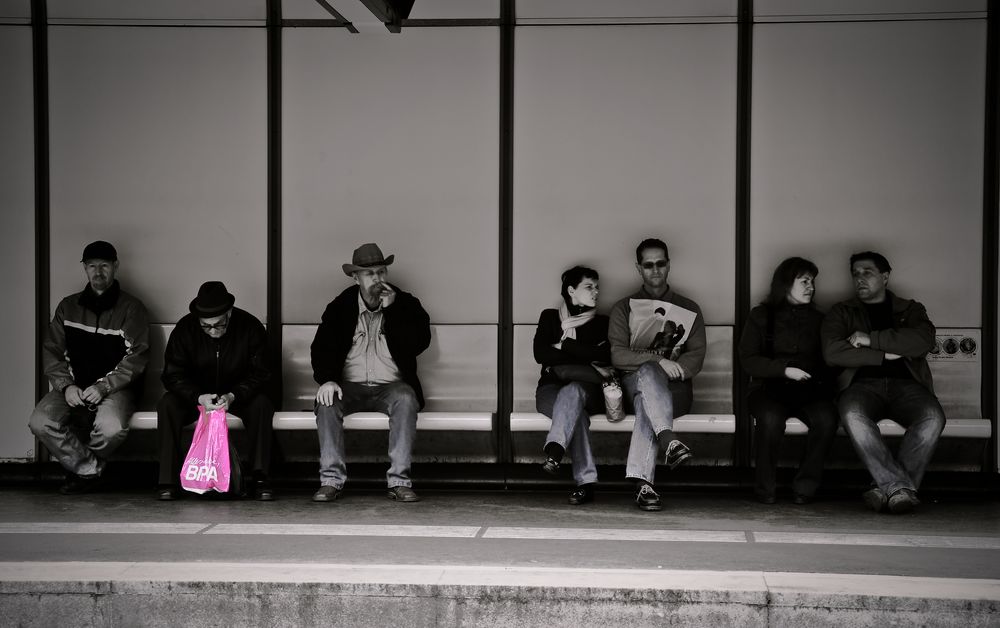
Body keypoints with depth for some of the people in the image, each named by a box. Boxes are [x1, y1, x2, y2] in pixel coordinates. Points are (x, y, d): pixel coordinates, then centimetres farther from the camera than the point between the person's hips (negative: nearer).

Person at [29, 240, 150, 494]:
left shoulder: (131, 308, 2)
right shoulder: (68, 307, 13)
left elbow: (137, 357, -6)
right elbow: (51, 351, 9)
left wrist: (103, 387, -17)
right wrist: (66, 386, -9)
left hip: (115, 387, -3)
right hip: (74, 386, 3)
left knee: (111, 428, -35)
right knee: (40, 423, -25)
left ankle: (79, 464, 1)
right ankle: (89, 471, -7)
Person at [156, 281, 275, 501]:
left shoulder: (251, 327, -16)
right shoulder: (184, 329, -15)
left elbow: (260, 374, -15)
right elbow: (173, 375, -14)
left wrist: (232, 396, -32)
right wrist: (198, 397, -32)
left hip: (237, 395, -1)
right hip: (195, 395, 1)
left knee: (261, 404, -32)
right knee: (167, 405, -28)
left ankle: (260, 477, -26)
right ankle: (168, 480, -25)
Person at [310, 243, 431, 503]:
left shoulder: (406, 304, 5)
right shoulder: (340, 307, 7)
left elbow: (420, 342, -9)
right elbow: (321, 347, -2)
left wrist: (392, 309, -15)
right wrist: (326, 380, -21)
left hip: (391, 386, -1)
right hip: (350, 387, 1)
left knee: (405, 398, -34)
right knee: (327, 402, -30)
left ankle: (399, 481, -34)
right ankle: (331, 479, -28)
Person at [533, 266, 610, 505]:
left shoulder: (601, 322, 17)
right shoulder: (550, 317, 17)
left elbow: (605, 357, -4)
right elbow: (540, 354, -1)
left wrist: (564, 345, -4)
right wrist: (585, 355, -5)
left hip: (588, 390, 0)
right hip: (551, 389, 0)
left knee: (572, 391, -38)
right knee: (576, 412, -35)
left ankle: (554, 450, -57)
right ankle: (586, 481, -48)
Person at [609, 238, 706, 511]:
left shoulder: (689, 309, 19)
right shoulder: (624, 308, 16)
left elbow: (696, 357, 6)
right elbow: (617, 355, -1)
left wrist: (672, 369, -16)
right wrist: (658, 360, -17)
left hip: (674, 389, 0)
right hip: (634, 383, 0)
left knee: (646, 405, -37)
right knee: (648, 372, -38)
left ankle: (642, 481, -53)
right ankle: (669, 440, -59)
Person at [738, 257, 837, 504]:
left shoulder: (816, 318, 20)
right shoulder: (761, 315, 11)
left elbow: (826, 359, 19)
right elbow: (748, 360, 2)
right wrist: (784, 370, -11)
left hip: (808, 390, 2)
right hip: (768, 387, -2)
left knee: (827, 417, -32)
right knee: (771, 417, -37)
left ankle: (805, 486, -19)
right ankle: (765, 489, -20)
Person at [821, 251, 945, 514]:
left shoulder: (910, 310, 22)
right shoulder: (842, 312, 20)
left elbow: (924, 341, -2)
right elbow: (832, 353, 0)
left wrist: (871, 339, -6)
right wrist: (885, 354, -3)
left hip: (905, 384, 1)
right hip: (863, 384, -1)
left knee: (933, 417, -33)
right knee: (852, 414, -37)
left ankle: (888, 487, -30)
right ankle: (900, 487, -35)